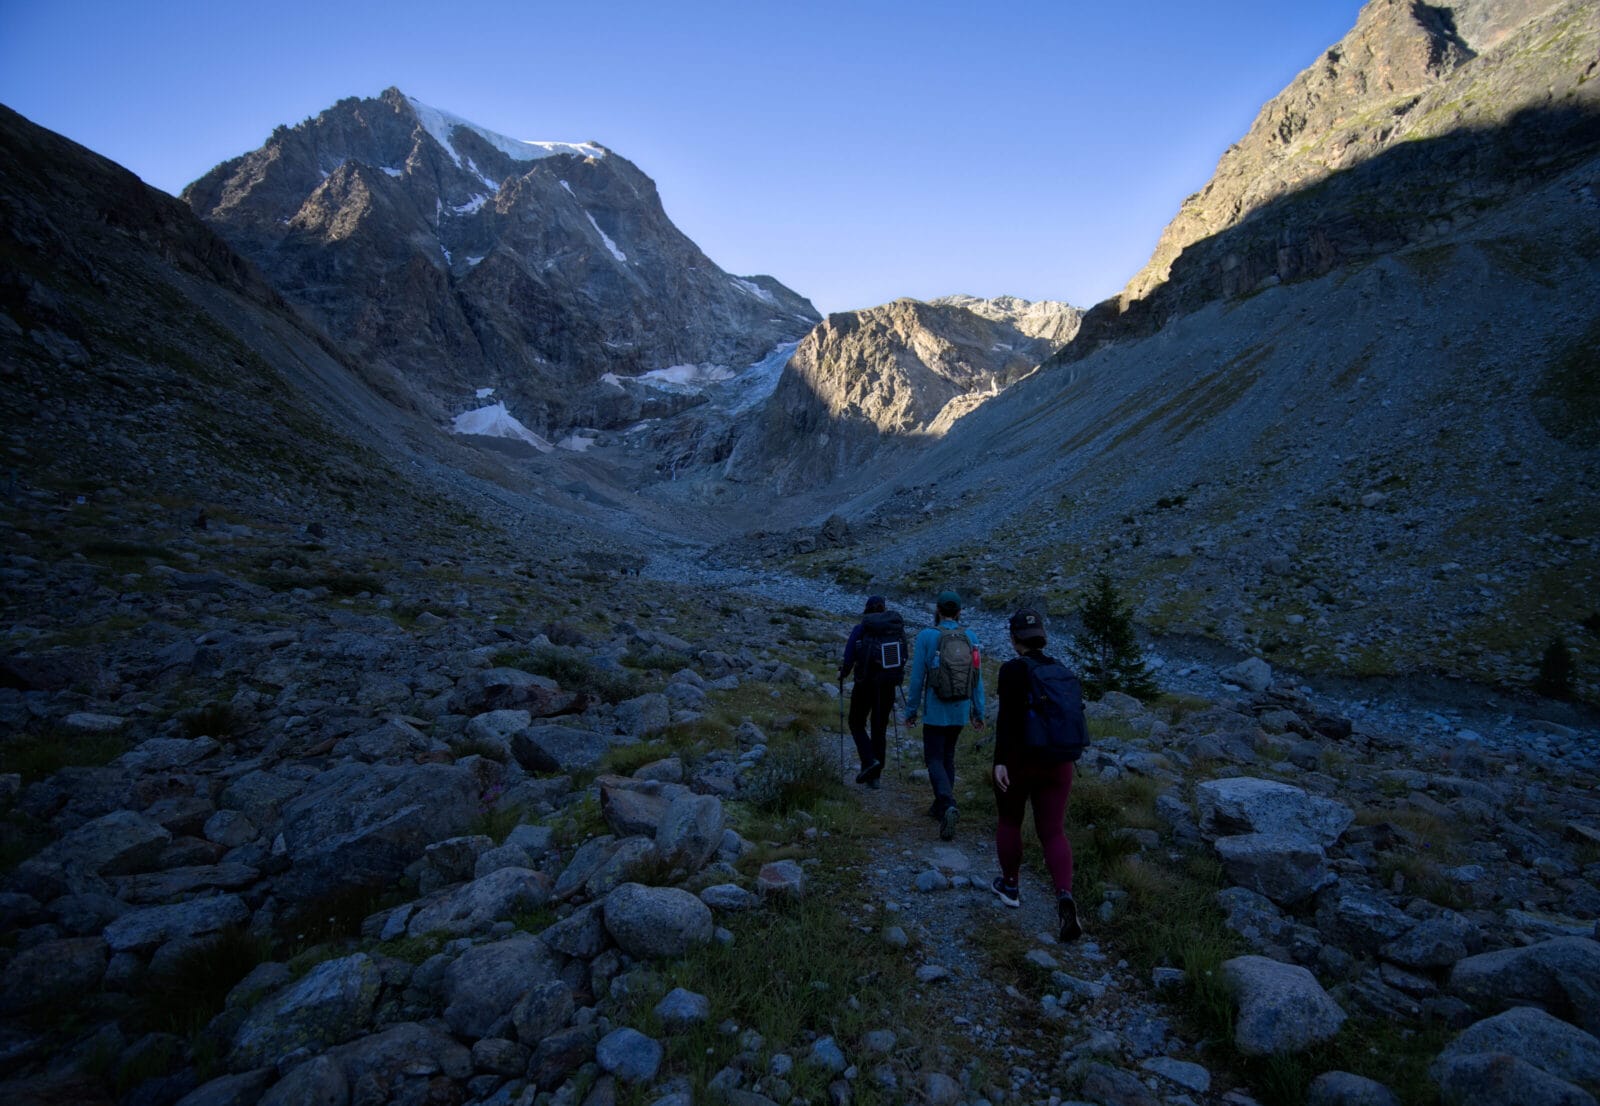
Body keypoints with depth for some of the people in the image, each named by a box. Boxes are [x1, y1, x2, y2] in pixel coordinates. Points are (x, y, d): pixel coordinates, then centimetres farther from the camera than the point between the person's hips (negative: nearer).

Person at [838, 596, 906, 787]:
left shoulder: (861, 629, -10)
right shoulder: (898, 628, 0)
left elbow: (849, 657, -10)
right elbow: (904, 657, 6)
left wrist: (842, 674, 9)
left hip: (866, 684, -3)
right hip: (889, 685, 4)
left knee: (857, 724, 15)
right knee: (880, 728, 14)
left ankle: (869, 761, -6)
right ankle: (874, 776, 17)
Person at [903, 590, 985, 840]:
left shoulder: (926, 636, -11)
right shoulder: (971, 637, 0)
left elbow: (917, 678, -9)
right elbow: (977, 677, 2)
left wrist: (911, 710, 0)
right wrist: (978, 711, 10)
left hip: (936, 711, -4)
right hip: (961, 710, 4)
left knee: (934, 759, 1)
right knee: (947, 756, 20)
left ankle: (948, 806, -20)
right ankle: (941, 805, 28)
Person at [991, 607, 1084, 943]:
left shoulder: (1013, 670, -13)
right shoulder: (1061, 670, 5)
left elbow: (1007, 717, -21)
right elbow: (1074, 715, 11)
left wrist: (1000, 761, -21)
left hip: (1019, 760, -4)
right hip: (1057, 763, 4)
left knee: (1008, 820, 19)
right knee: (1053, 832, 6)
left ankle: (1009, 885, 31)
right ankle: (1064, 896, -16)